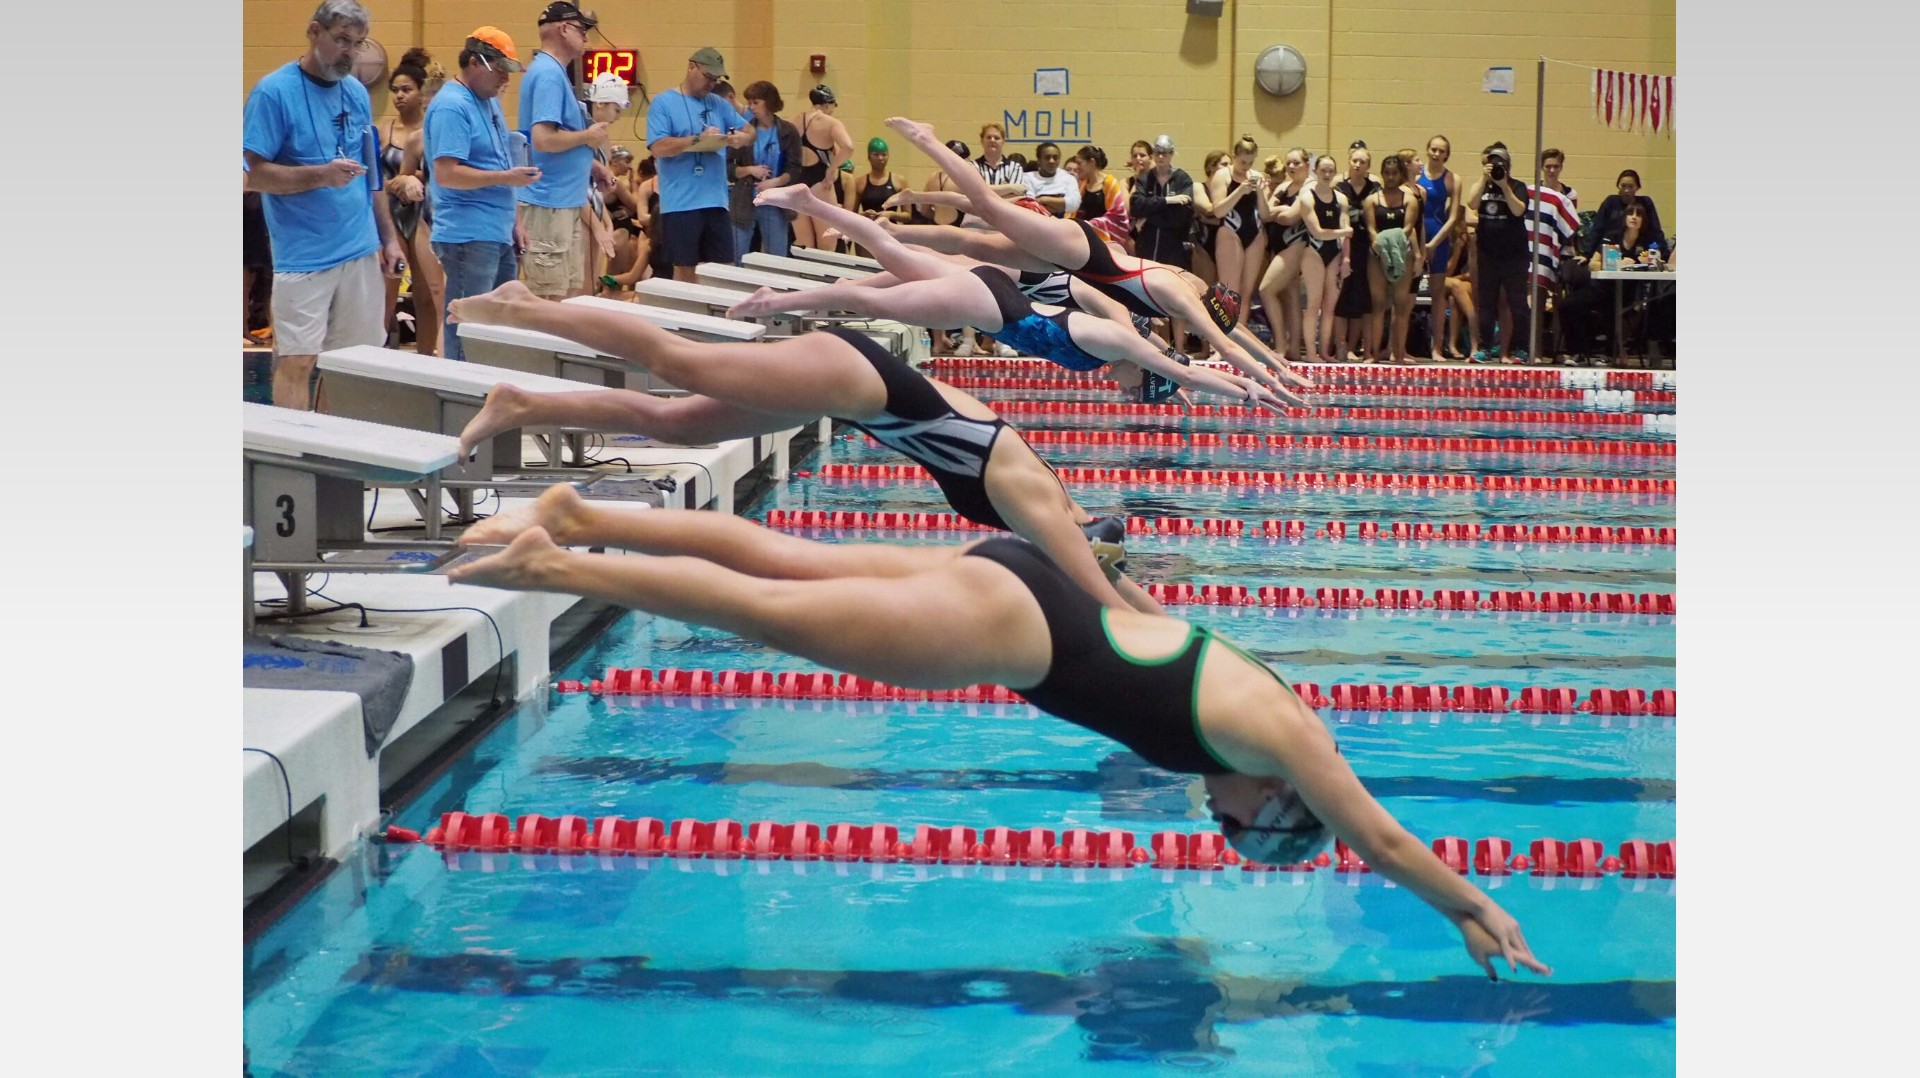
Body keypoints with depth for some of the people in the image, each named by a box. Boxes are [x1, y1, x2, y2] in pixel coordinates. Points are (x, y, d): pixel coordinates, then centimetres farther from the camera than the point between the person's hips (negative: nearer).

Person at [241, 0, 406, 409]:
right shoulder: (274, 92, -7)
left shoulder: (357, 93, 11)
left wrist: (389, 237, 15)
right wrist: (321, 175, -22)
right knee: (296, 362, -8)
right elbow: (255, 175, -11)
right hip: (302, 259, -6)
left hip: (361, 253, 6)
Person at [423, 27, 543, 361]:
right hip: (469, 237, -10)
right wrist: (506, 177, -20)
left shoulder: (489, 100, 15)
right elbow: (446, 174, -23)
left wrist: (513, 221, 19)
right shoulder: (451, 106, -15)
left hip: (499, 234, 10)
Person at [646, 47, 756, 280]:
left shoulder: (719, 104, 15)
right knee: (685, 270, 0)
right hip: (681, 203, -5)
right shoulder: (663, 102, -2)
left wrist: (742, 137, -7)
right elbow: (658, 147, -12)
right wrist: (698, 140, -19)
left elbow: (750, 131, 18)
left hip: (716, 201, 5)